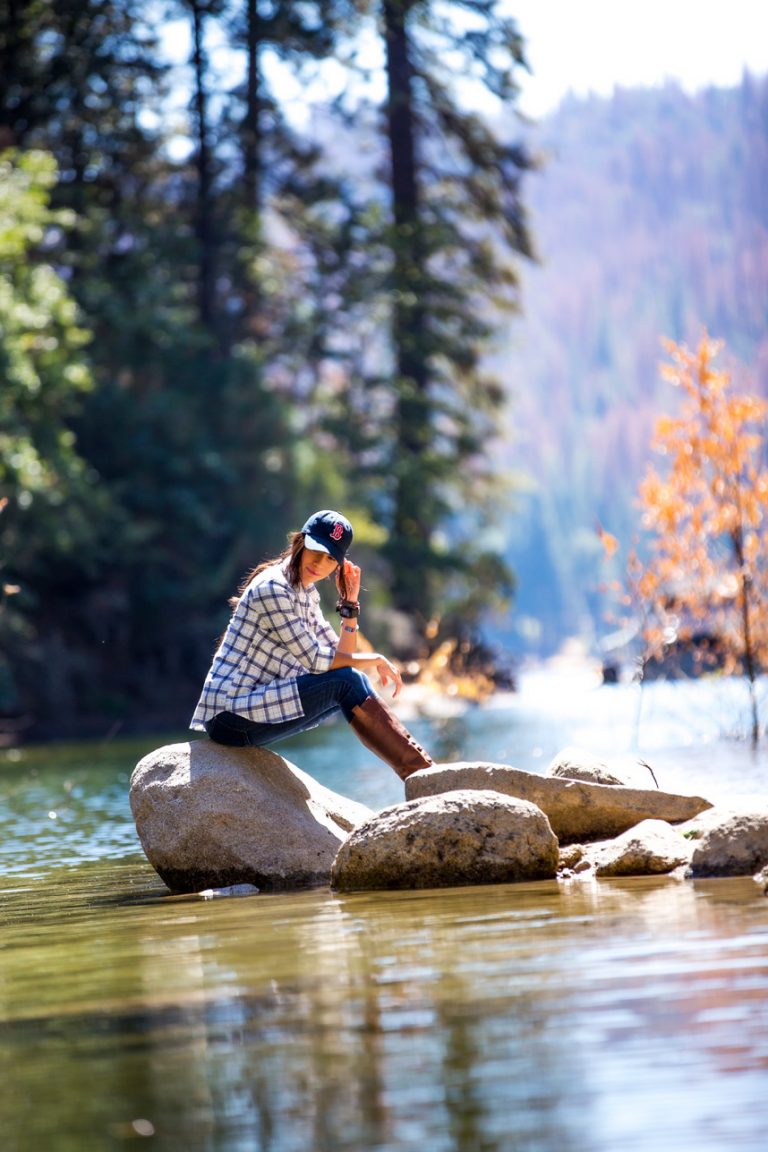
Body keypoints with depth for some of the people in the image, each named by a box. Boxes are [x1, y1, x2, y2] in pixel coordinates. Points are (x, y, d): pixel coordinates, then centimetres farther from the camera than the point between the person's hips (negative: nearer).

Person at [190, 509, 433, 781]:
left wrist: (350, 602, 3)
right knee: (347, 682, -16)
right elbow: (314, 660, -18)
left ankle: (422, 772, 4)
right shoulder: (272, 588, -16)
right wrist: (376, 659, -8)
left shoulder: (306, 594, 13)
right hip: (230, 715, -10)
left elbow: (341, 656, 11)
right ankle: (419, 772, -11)